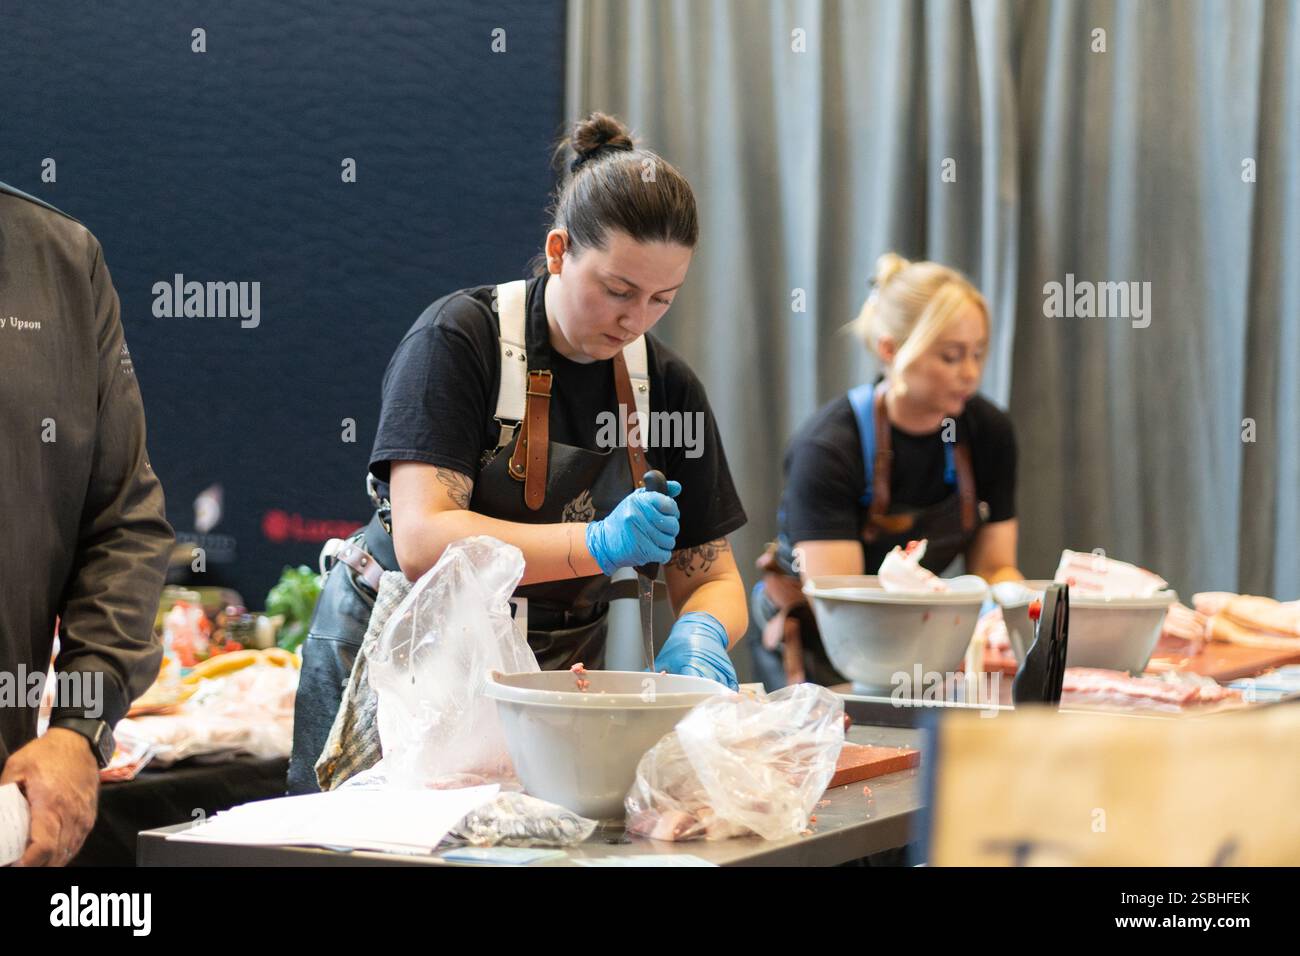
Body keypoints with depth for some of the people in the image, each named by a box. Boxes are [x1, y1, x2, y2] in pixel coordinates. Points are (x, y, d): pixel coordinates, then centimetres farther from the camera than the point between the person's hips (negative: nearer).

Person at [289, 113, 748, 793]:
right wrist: (598, 544, -34)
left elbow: (712, 576, 5)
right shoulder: (459, 338, -14)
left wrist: (700, 634, -20)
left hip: (560, 670, 5)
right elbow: (421, 540, -24)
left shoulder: (667, 385, 2)